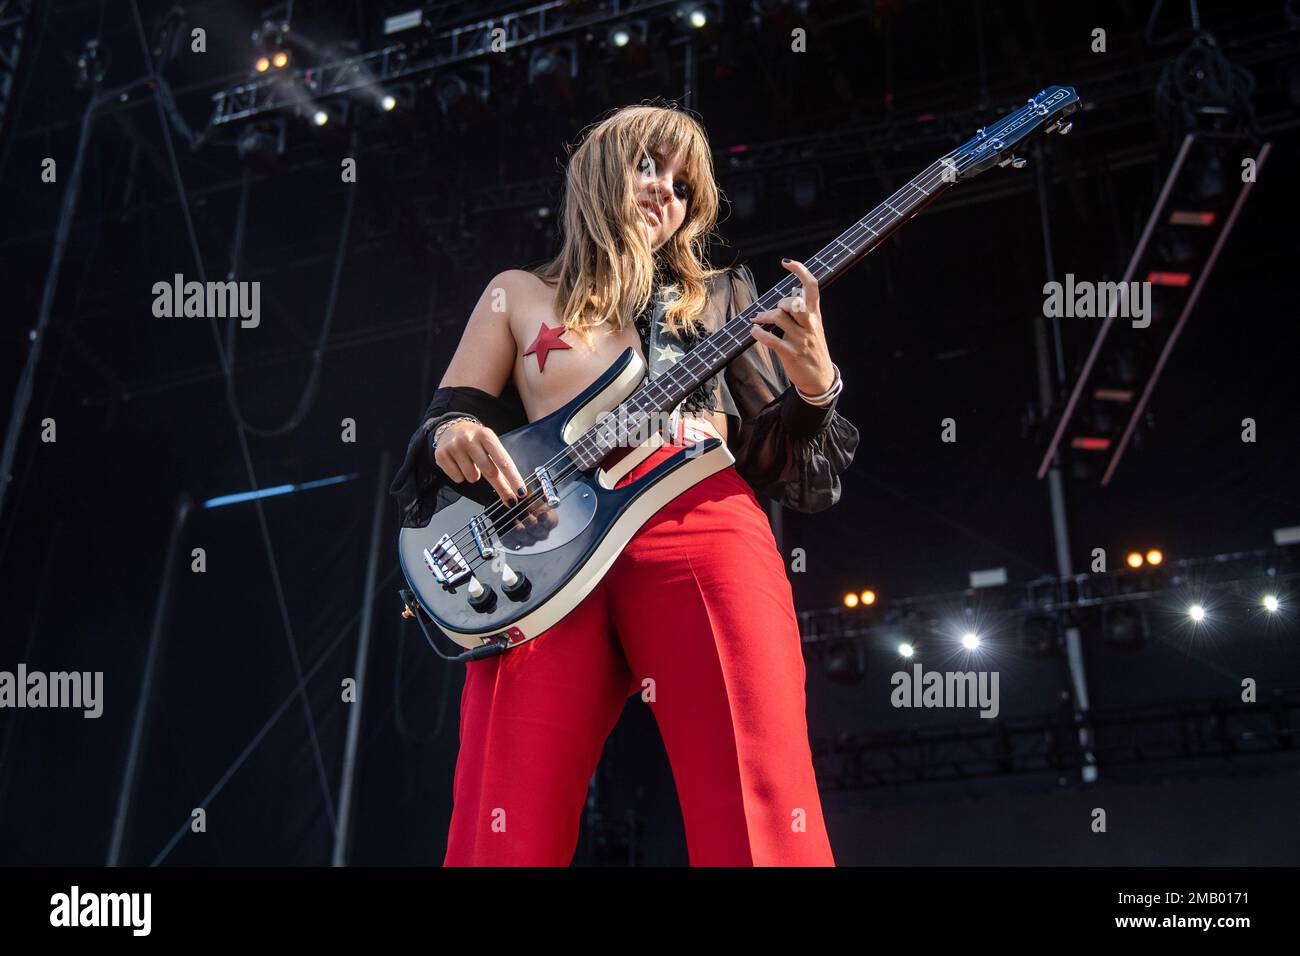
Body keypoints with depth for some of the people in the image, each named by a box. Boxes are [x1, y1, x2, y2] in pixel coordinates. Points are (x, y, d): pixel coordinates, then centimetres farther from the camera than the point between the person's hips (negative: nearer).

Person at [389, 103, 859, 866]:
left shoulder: (719, 296, 25)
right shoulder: (518, 294, 24)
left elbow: (778, 460, 19)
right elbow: (445, 421, 21)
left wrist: (813, 388, -2)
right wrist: (454, 434, -3)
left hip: (703, 534, 1)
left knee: (761, 821, -13)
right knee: (504, 838, -10)